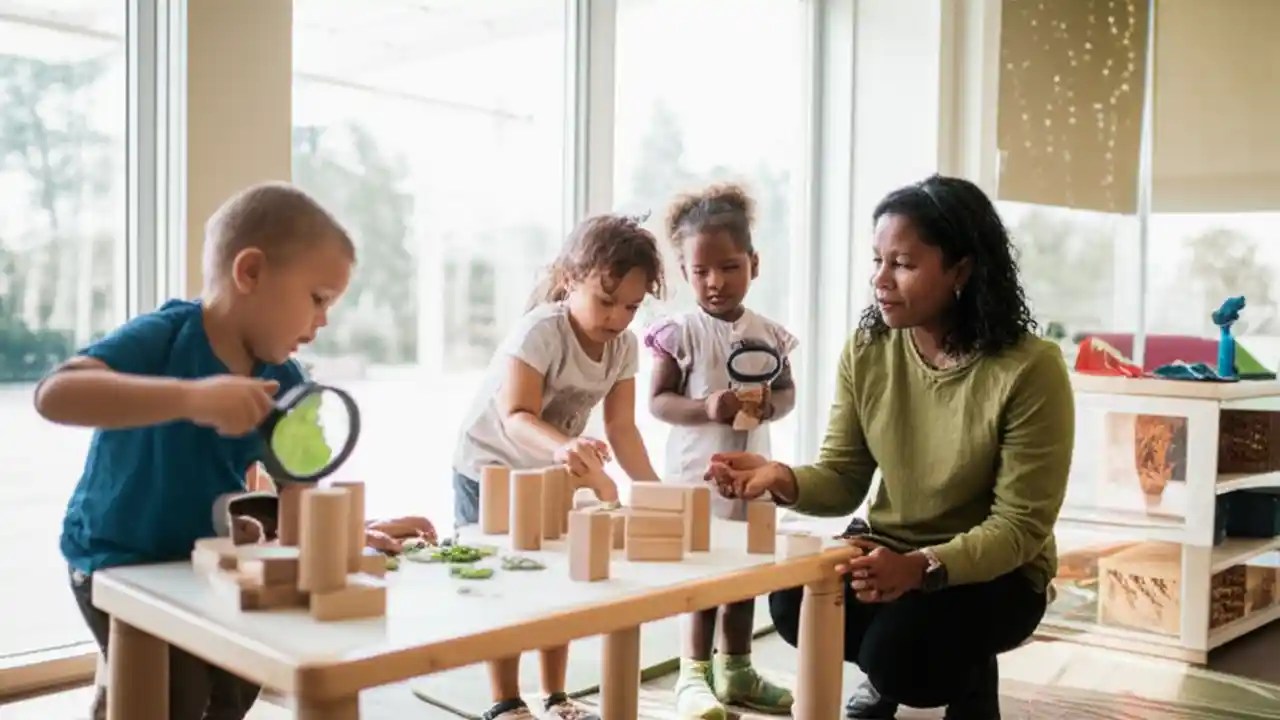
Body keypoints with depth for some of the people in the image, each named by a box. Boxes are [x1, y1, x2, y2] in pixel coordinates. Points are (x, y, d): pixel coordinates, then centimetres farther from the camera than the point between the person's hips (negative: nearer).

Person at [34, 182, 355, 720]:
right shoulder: (162, 337, -25)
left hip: (208, 560, 6)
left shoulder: (284, 382, -7)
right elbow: (54, 395, -41)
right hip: (118, 559, -6)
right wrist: (190, 397, -52)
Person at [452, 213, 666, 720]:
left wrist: (651, 487, -27)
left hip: (554, 472, 6)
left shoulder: (624, 345, -13)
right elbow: (515, 418, -41)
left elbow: (621, 427, -13)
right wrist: (564, 446, -61)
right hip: (491, 469, -5)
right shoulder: (540, 331, -32)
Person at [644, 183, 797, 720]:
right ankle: (694, 676, 13)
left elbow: (787, 392, 9)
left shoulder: (768, 334, 2)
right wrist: (706, 407, -25)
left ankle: (736, 672, 31)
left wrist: (769, 405, -14)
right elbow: (658, 401, -9)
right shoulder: (679, 333, -9)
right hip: (696, 476, -5)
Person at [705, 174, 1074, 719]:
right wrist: (782, 479, -26)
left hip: (994, 571, -4)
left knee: (897, 649, -30)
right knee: (793, 604, -23)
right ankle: (887, 674, 13)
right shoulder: (866, 350, -8)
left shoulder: (1029, 369, -22)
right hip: (889, 553, 4)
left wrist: (921, 569, -35)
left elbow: (1019, 527, -19)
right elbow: (842, 480, -3)